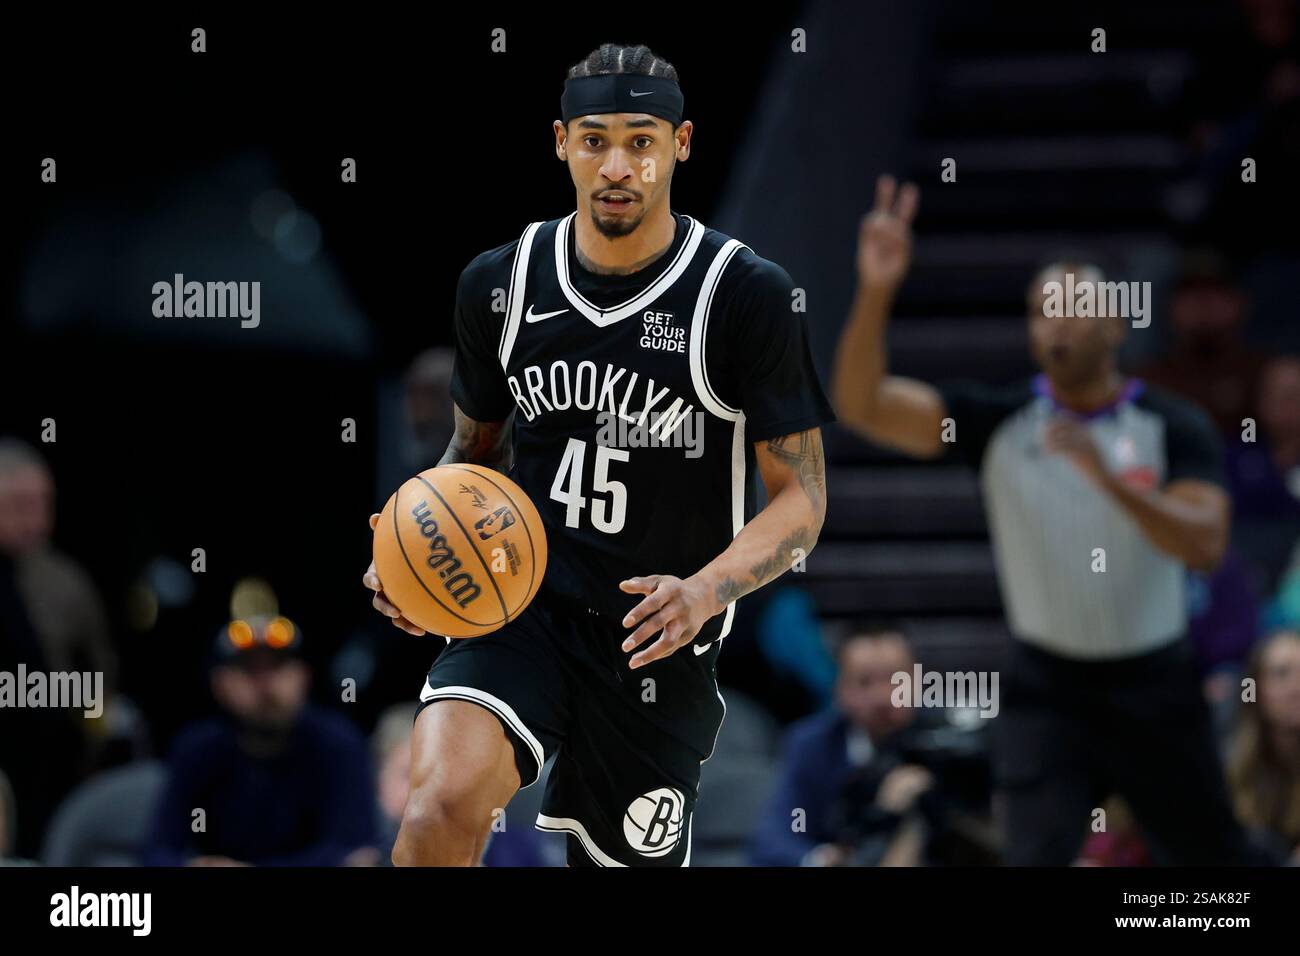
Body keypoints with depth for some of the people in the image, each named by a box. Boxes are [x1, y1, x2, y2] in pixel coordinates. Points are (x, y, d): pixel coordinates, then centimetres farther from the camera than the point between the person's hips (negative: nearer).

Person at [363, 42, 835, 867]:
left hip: (657, 645, -1)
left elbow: (802, 496, -6)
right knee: (441, 805, -28)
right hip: (518, 612, 1)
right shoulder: (501, 283, 3)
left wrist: (707, 591, -25)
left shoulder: (746, 295, -7)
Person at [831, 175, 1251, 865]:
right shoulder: (999, 424, -5)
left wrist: (1108, 476, -33)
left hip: (1155, 687, 1)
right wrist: (876, 292, -31)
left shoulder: (1173, 427, -6)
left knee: (1211, 861, 10)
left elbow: (1206, 545, -20)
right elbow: (862, 404, -16)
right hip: (1046, 689, -1)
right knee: (1038, 854, -18)